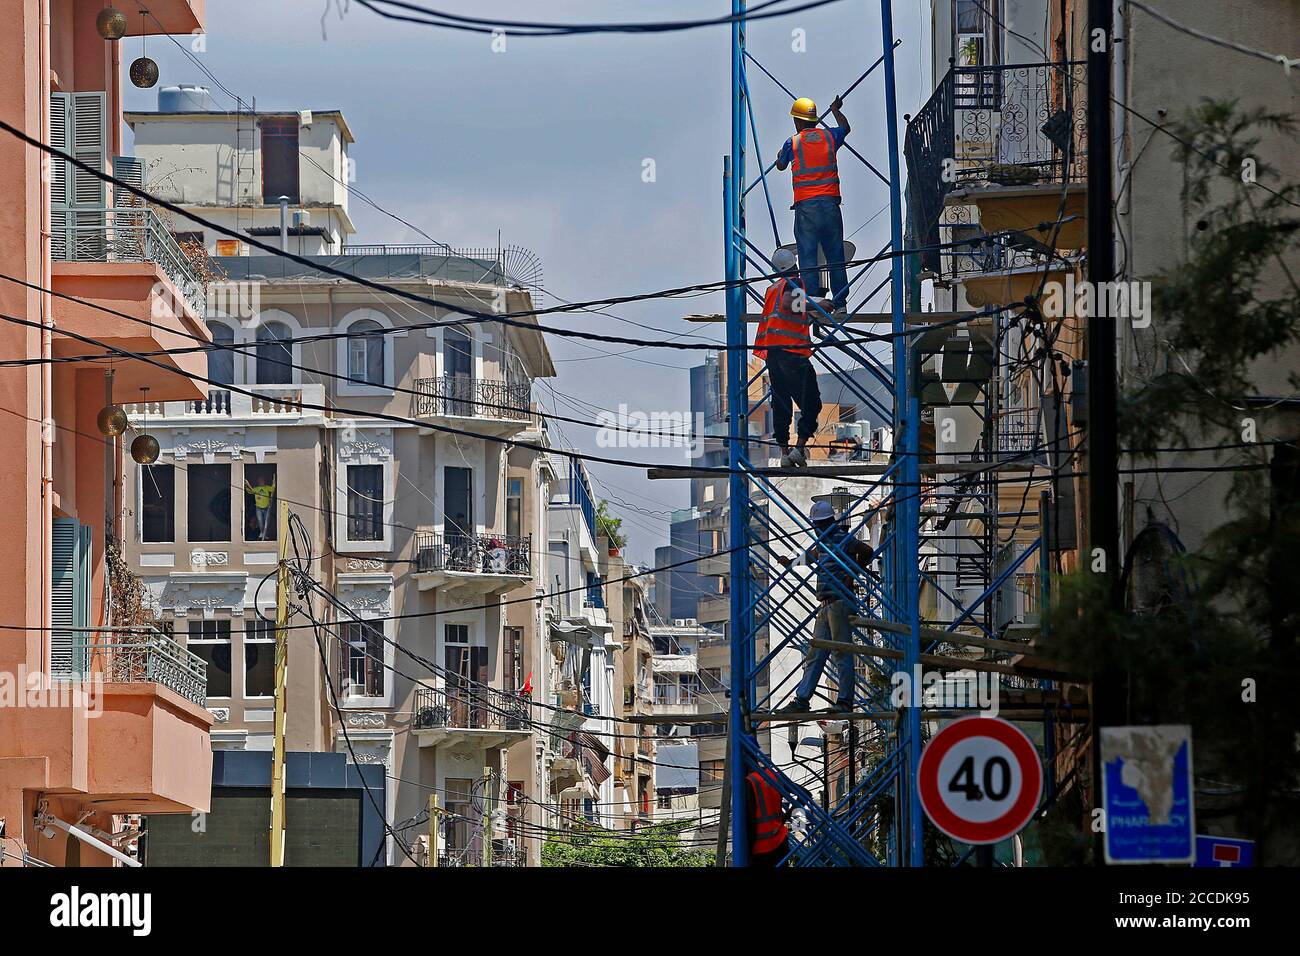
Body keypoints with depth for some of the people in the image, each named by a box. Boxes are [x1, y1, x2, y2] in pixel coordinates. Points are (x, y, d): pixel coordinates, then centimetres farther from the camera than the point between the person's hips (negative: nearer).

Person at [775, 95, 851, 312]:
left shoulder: (793, 142, -1)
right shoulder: (829, 136, 7)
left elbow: (780, 165, 19)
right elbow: (845, 128, 32)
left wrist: (780, 154, 43)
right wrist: (836, 111, 52)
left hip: (806, 205, -3)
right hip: (830, 203, 3)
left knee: (808, 256, -2)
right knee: (835, 254, 6)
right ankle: (840, 301, 5)